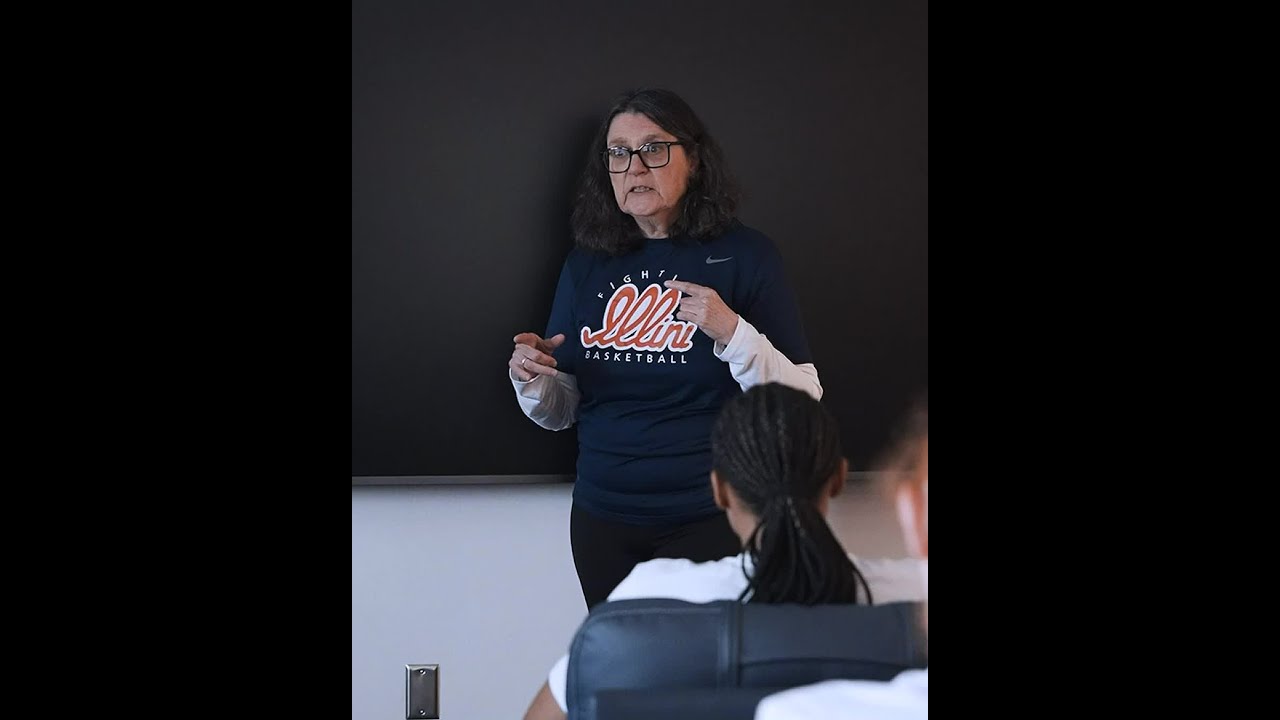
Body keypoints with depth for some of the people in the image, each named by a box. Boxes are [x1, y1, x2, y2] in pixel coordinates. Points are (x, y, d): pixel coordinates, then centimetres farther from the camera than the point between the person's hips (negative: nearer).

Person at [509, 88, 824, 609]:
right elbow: (559, 413, 12)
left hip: (710, 524, -4)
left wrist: (731, 332, -24)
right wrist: (530, 381, -9)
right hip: (603, 521, 4)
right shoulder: (587, 264, 5)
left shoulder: (745, 255, -7)